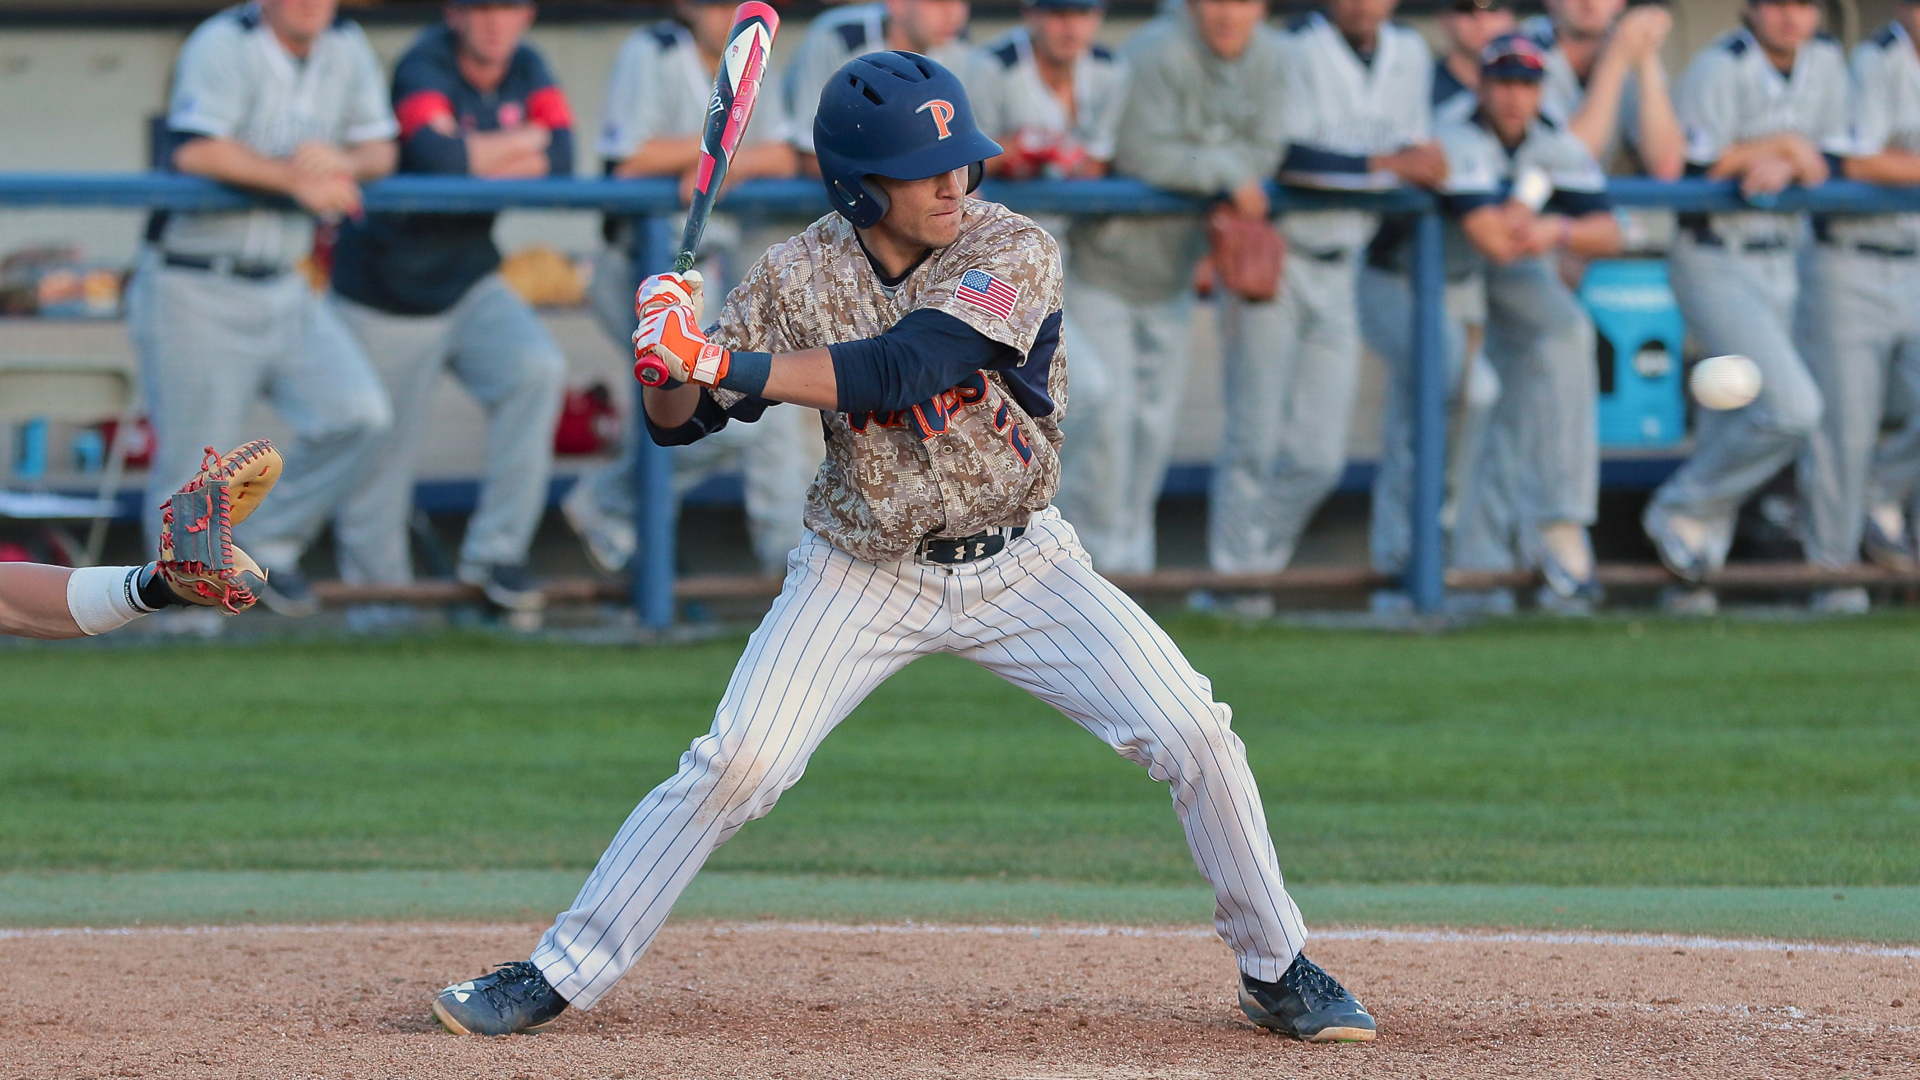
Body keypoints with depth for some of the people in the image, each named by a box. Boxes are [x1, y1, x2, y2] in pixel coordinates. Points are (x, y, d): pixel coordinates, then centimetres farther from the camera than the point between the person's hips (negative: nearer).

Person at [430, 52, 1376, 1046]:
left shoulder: (1013, 253, -18)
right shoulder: (798, 275, -10)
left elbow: (896, 371, -31)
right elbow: (675, 423, -7)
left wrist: (721, 362, -35)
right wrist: (672, 364, -31)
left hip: (1015, 567, 0)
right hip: (865, 577, 0)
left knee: (1195, 736, -10)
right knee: (733, 766, -14)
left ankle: (1275, 970, 9)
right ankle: (560, 974, -3)